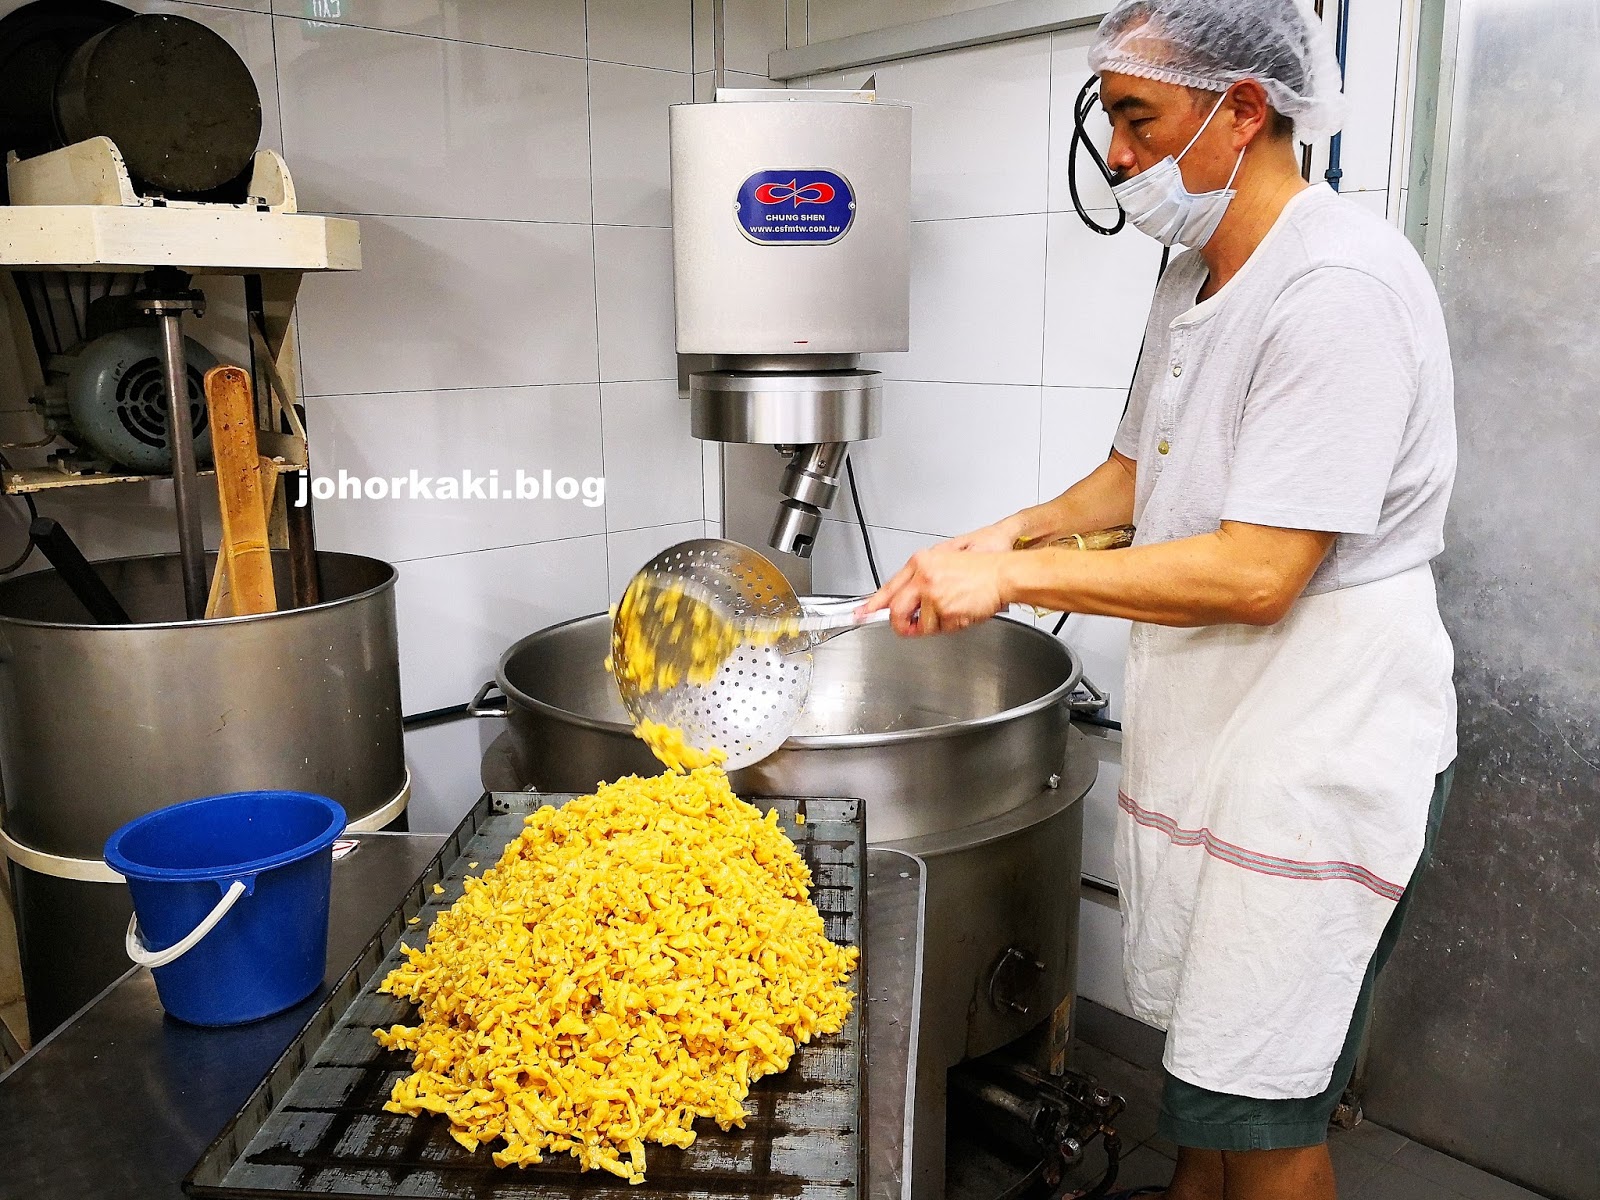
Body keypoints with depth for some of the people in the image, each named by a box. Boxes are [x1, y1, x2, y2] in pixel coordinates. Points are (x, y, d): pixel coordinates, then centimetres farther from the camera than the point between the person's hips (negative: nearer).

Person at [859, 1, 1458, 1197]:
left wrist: (1017, 577, -22)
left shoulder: (1341, 287, -21)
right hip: (1199, 734, 9)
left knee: (1263, 1103, 5)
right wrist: (1013, 531, 2)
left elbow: (1257, 572, -26)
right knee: (1198, 1029, 23)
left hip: (1318, 754, -8)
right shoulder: (1195, 278, 10)